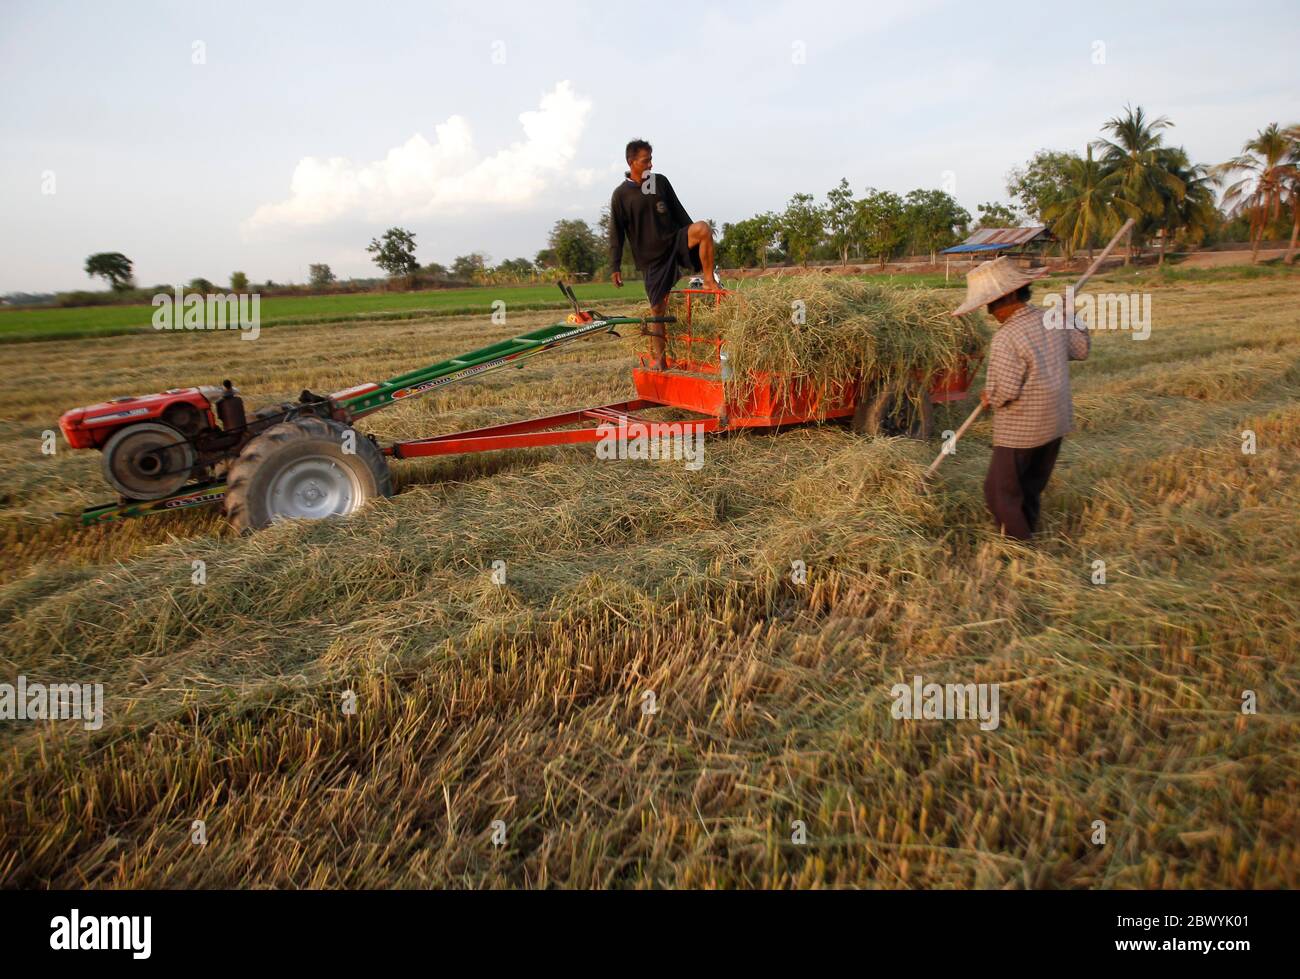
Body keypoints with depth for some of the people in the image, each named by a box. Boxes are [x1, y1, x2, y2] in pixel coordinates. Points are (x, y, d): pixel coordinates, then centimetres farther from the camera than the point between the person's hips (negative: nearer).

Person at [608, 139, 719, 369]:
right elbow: (616, 233, 0)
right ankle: (658, 359, 7)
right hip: (653, 256, -2)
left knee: (703, 228, -29)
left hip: (675, 241, 2)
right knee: (657, 308, -4)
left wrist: (693, 238, 18)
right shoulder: (621, 195, -2)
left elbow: (678, 211, 16)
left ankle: (709, 278, -13)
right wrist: (615, 266, -5)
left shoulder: (661, 181, 7)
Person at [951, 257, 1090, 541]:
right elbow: (1081, 350, 15)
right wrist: (1073, 319, 29)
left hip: (1019, 431, -8)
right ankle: (1028, 534, 36)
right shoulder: (1054, 320, -1)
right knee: (1032, 489, 22)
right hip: (1056, 423, 8)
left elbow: (1004, 391, -25)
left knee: (1001, 491, 7)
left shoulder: (1006, 339, -25)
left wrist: (987, 397, -3)